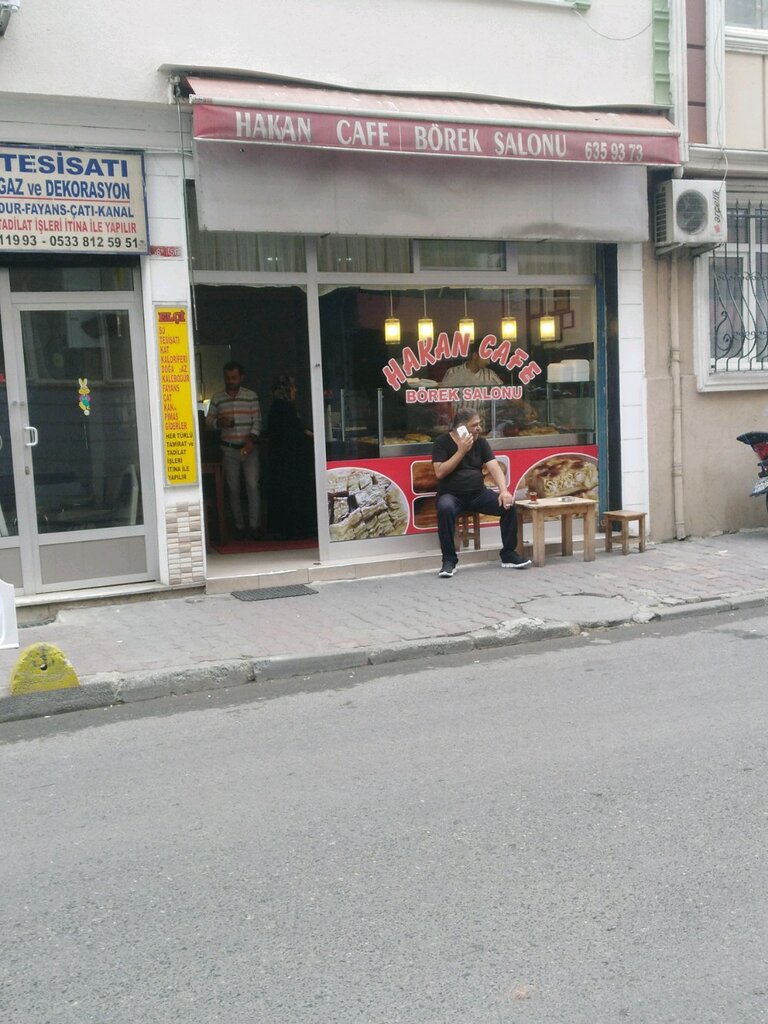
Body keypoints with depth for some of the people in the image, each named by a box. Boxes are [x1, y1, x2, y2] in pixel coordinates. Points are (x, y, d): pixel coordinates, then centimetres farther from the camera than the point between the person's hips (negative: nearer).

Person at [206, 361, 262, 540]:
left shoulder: (251, 396, 2)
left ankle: (253, 525, -3)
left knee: (252, 485, -9)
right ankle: (238, 526, 12)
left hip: (249, 447, -1)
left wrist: (252, 439, -14)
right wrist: (219, 422, -13)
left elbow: (257, 421, 0)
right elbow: (209, 419, 10)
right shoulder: (217, 398, 6)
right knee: (233, 489, 4)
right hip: (229, 450, 2)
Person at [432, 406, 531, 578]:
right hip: (451, 495, -4)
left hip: (478, 494, 4)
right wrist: (461, 451, -19)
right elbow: (440, 472, -16)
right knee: (445, 508, -38)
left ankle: (508, 554, -3)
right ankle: (449, 559, -24)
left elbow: (494, 467, -4)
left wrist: (504, 491, -21)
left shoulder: (481, 442, 6)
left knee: (508, 504, -18)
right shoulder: (442, 442, -5)